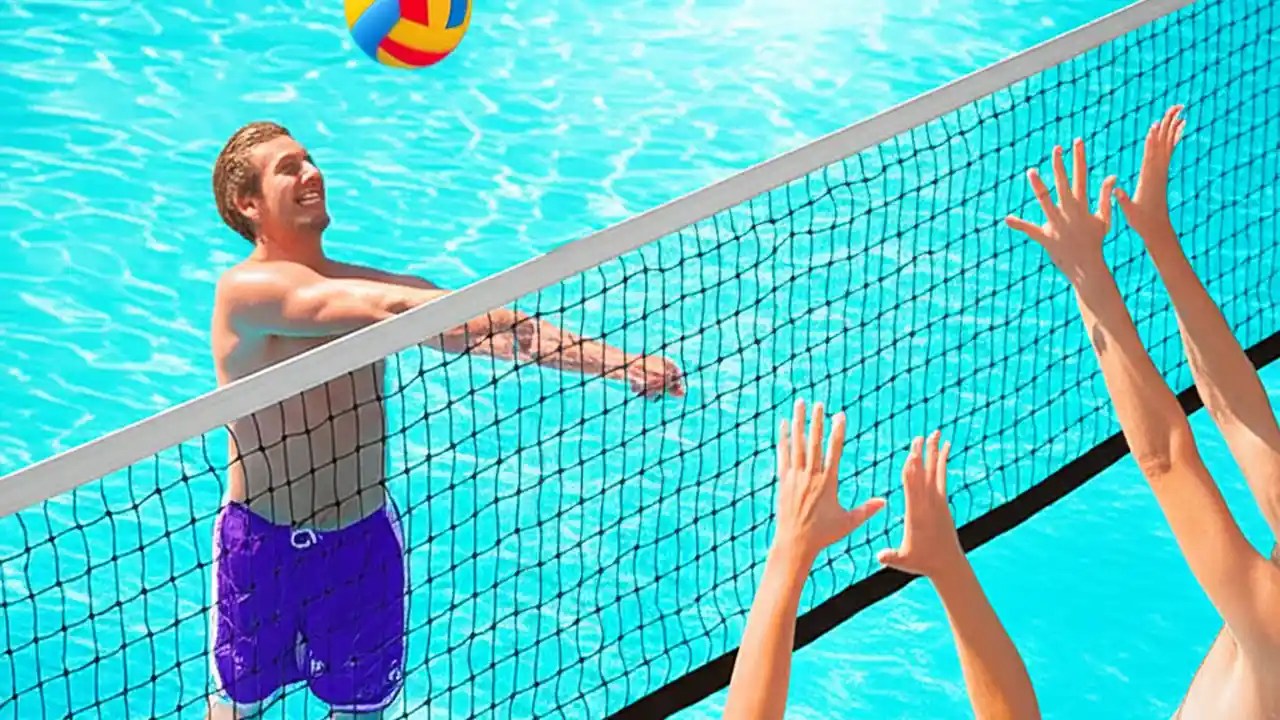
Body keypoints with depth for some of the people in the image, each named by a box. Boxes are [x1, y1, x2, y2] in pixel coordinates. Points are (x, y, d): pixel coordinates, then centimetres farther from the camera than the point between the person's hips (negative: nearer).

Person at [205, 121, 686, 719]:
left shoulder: (364, 285, 1)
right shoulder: (246, 288, -19)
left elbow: (483, 328, -6)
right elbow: (387, 306, -32)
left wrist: (621, 364, -16)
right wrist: (494, 316, -41)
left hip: (365, 540, 5)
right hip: (264, 543, -5)